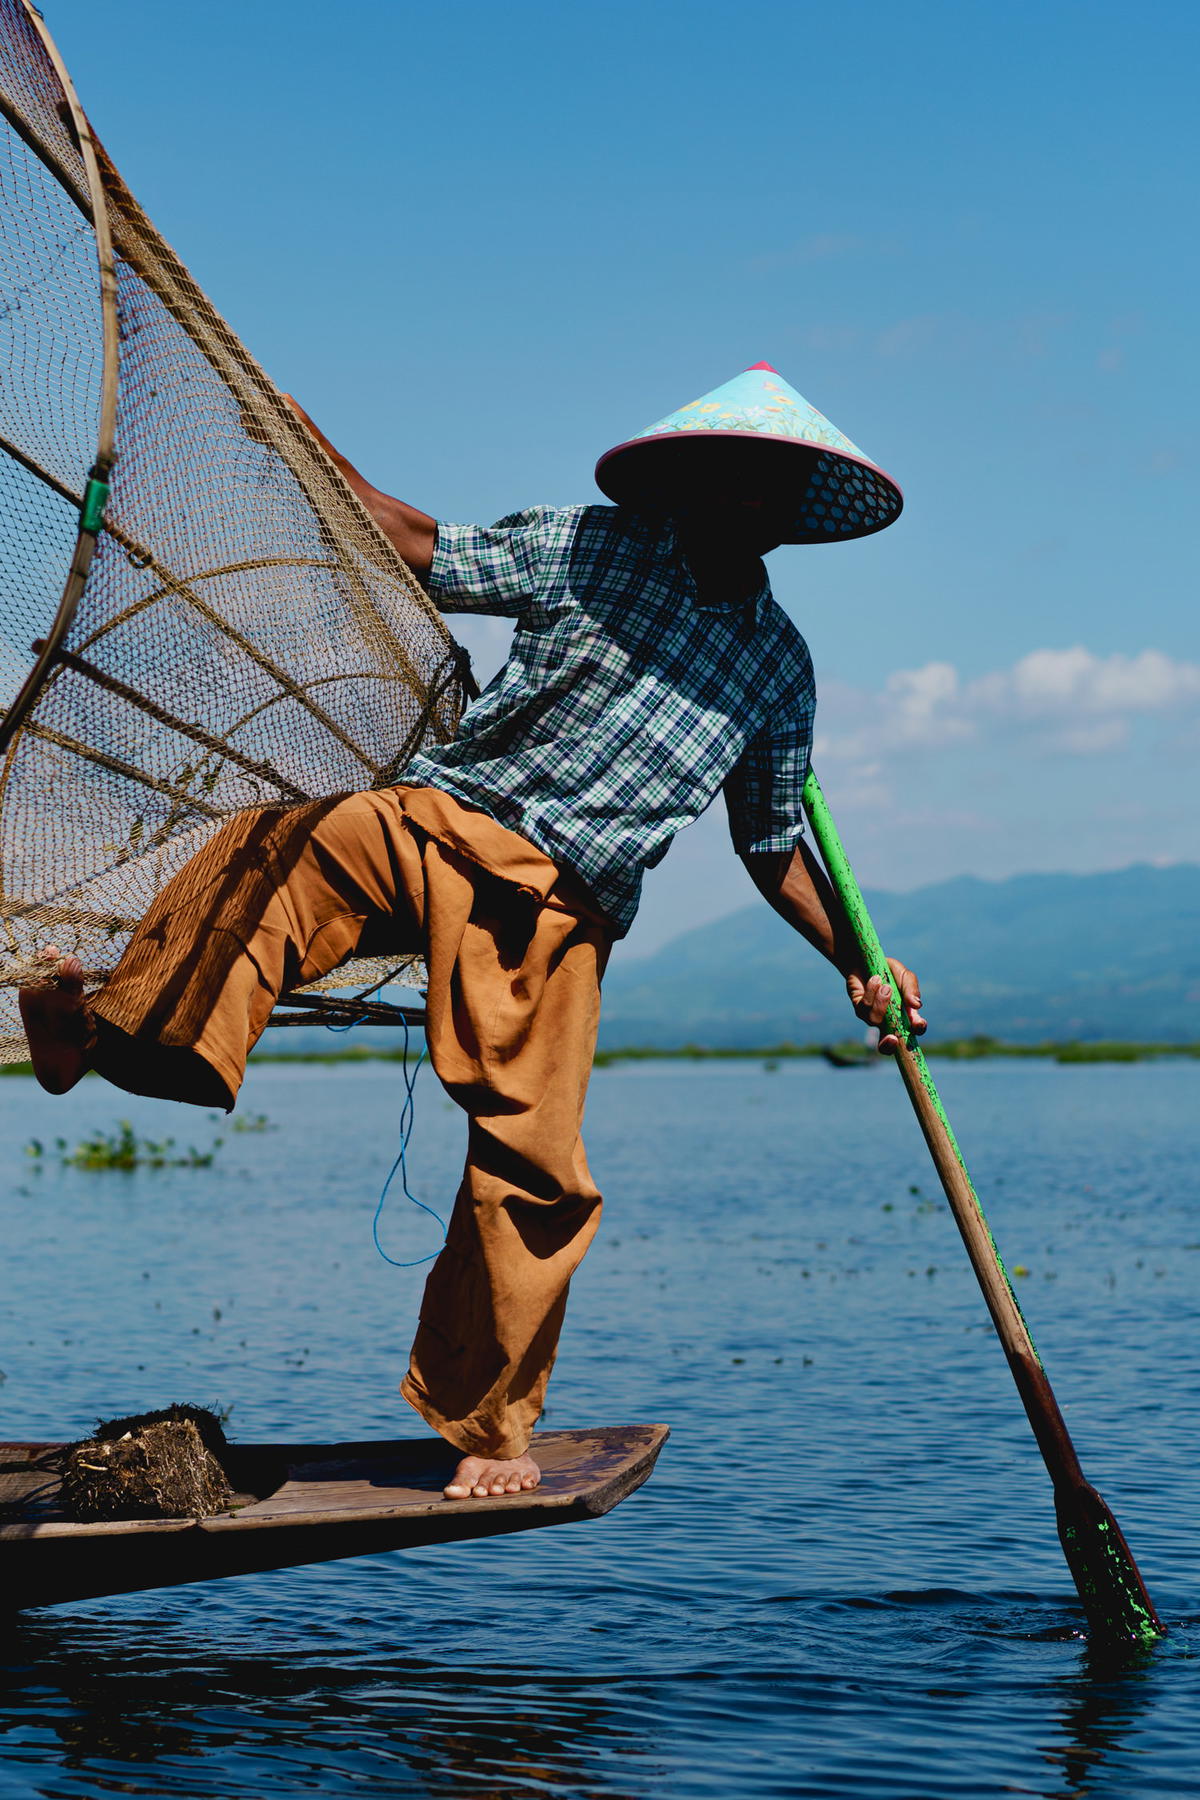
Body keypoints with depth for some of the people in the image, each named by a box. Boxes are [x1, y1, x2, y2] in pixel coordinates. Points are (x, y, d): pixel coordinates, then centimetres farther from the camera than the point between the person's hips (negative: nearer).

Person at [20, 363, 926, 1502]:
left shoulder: (779, 664, 17)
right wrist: (297, 431, 2)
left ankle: (486, 1426, 11)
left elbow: (773, 843, 23)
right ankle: (104, 1032, -40)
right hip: (443, 824, -1)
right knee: (295, 840, -34)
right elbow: (418, 553, 9)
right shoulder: (587, 549, 9)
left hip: (560, 915, 1)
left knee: (534, 1170, -6)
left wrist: (854, 962, 13)